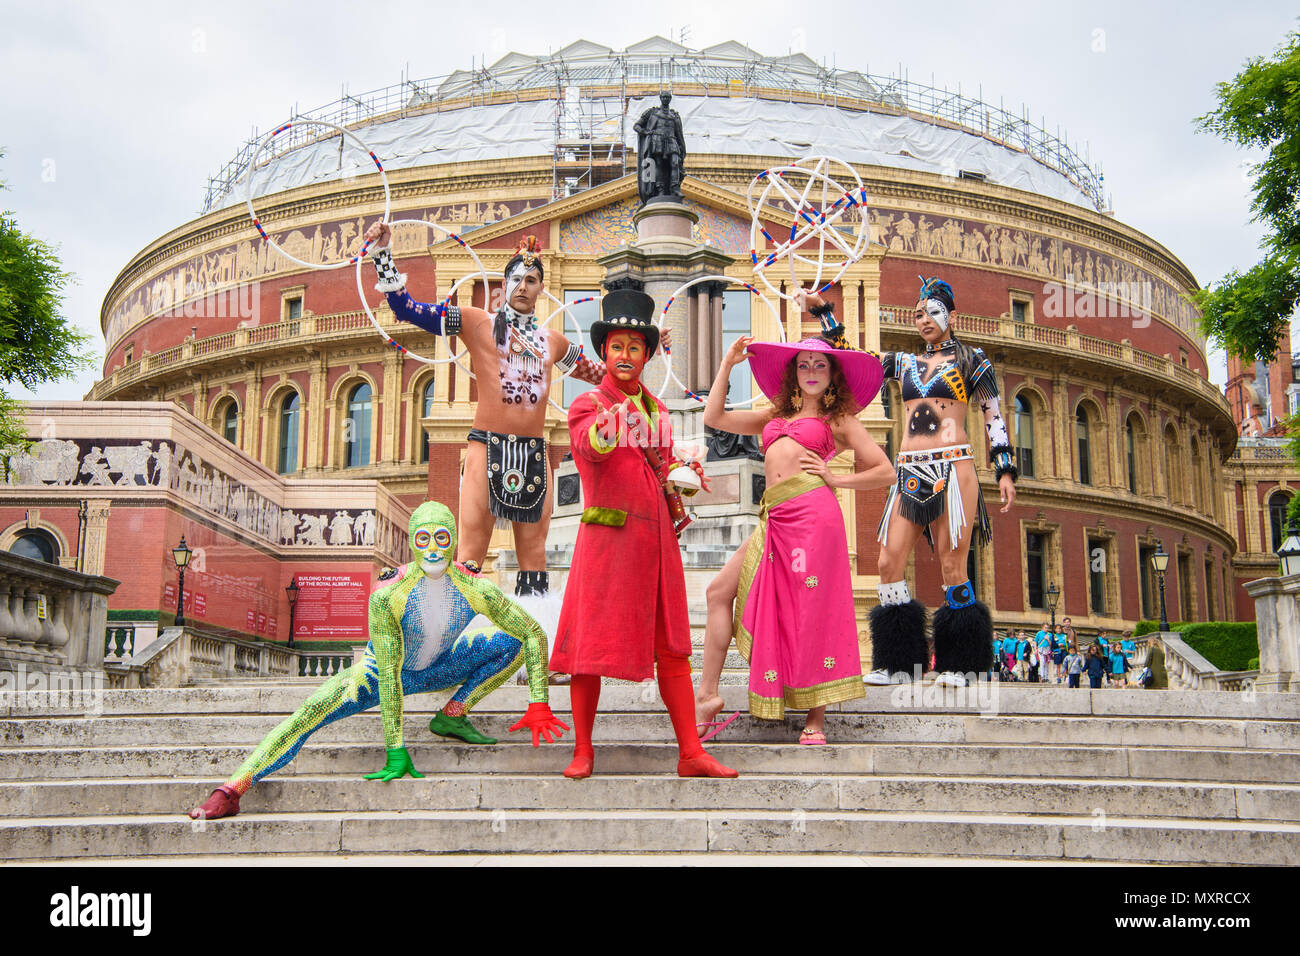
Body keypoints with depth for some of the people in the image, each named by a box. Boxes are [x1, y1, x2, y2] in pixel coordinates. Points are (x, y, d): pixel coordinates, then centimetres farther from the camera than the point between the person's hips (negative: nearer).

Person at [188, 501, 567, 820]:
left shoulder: (475, 591, -26)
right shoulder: (387, 595, -33)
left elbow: (534, 634, -14)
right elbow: (389, 676, -30)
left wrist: (539, 705, -19)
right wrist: (396, 752, -29)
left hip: (437, 669, 3)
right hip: (380, 671, -3)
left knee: (512, 642, -14)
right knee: (310, 713, -23)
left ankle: (452, 715, -4)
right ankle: (233, 788, -23)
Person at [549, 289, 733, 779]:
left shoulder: (656, 407, 16)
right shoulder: (587, 405, -3)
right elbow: (587, 446, -26)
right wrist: (605, 431, -46)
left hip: (657, 537, 5)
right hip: (607, 535, -5)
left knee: (672, 647, 6)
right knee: (590, 646, -1)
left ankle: (691, 753, 10)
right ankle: (583, 752, 12)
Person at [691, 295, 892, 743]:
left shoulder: (839, 420, 12)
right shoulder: (774, 416, 24)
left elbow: (885, 471, 9)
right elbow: (714, 417, 23)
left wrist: (835, 479, -2)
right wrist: (728, 364, 23)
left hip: (813, 513, -5)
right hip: (775, 518, 6)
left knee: (811, 612, -4)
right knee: (719, 591, 1)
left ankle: (815, 716, 5)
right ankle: (707, 693, 6)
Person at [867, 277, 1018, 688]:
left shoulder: (970, 359, 9)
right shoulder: (904, 362, 20)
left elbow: (993, 416, 6)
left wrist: (1005, 470, -2)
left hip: (952, 469, -4)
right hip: (909, 473, 4)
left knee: (952, 565, -6)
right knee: (889, 563, -4)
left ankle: (957, 665, 3)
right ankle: (898, 664, 4)